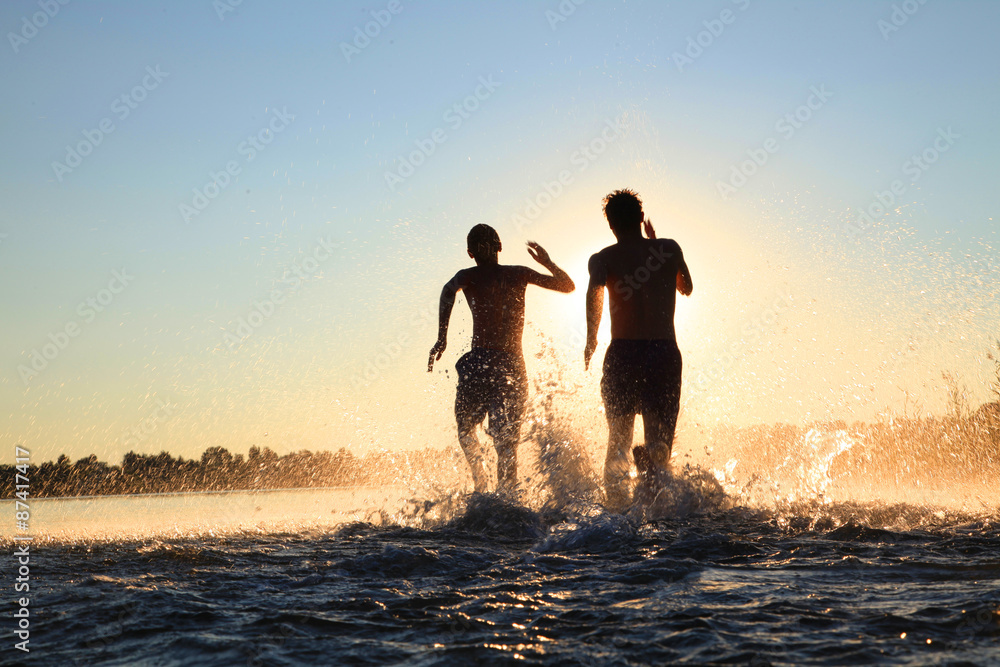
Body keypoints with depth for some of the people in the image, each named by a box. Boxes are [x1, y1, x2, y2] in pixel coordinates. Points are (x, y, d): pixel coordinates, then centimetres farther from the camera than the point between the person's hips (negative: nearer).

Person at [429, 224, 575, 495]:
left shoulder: (468, 276, 5)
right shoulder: (518, 274, 12)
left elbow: (449, 291, -19)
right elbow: (567, 285, 17)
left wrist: (442, 338, -21)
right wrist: (548, 262, 31)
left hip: (480, 361, -2)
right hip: (513, 364, 2)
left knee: (465, 426, 20)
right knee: (507, 440, 3)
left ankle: (480, 480, 1)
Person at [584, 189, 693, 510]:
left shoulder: (603, 258, 4)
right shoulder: (670, 249, 11)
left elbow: (594, 290, -18)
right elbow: (686, 288, 30)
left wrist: (591, 339, -7)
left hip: (622, 353, 0)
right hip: (665, 351, 0)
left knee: (618, 438, 13)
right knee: (660, 435, 1)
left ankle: (617, 506, -5)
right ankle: (654, 471, -35)